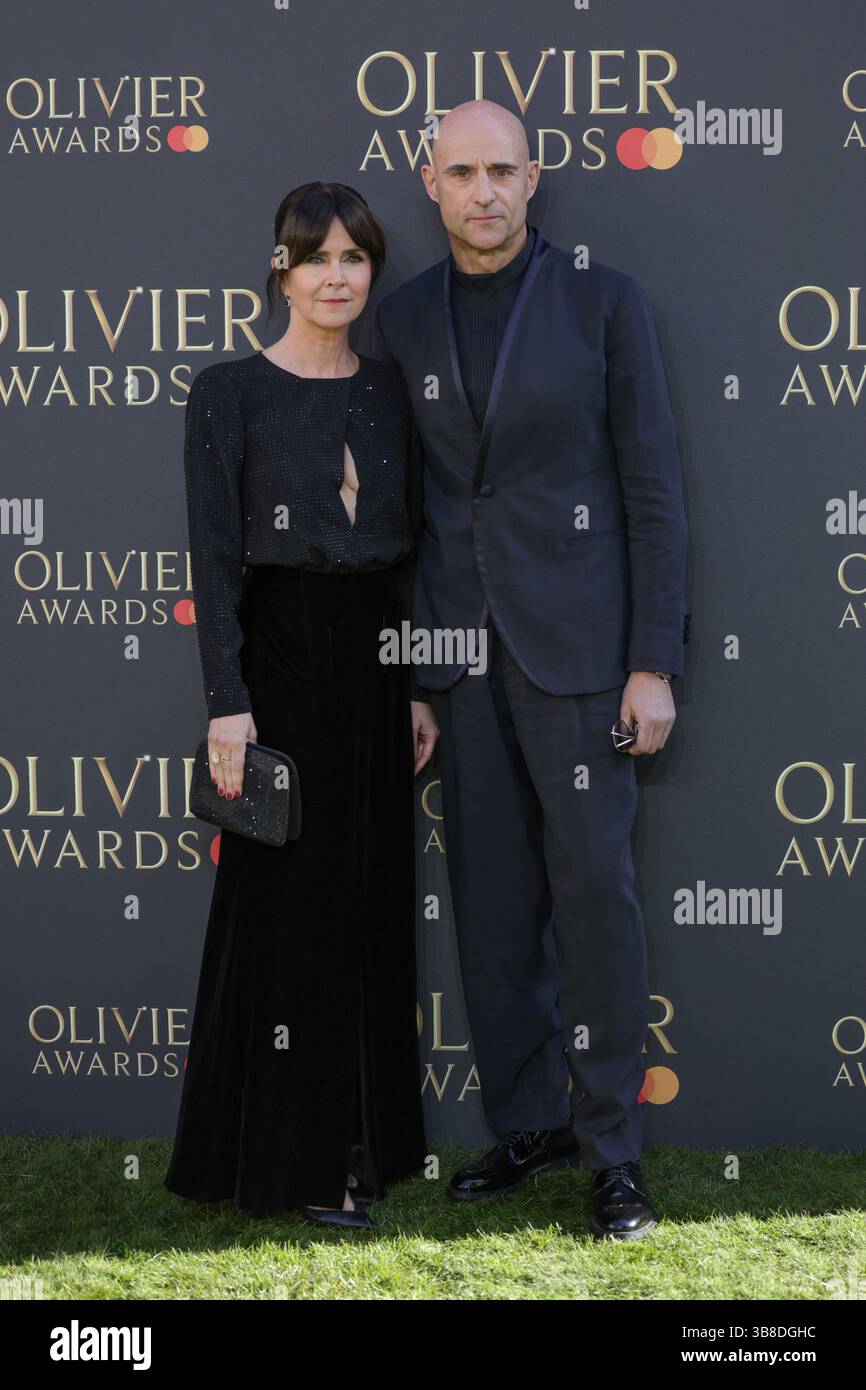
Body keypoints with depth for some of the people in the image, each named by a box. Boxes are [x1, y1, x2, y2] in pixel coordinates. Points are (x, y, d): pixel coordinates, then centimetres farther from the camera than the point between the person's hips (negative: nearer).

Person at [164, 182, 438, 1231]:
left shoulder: (389, 391, 10)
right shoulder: (230, 393, -5)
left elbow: (412, 546, 11)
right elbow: (214, 559, -8)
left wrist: (419, 687, 7)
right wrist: (227, 703, -14)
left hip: (374, 662, 5)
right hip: (282, 657, -5)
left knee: (372, 899, 9)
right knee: (289, 901, 0)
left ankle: (363, 1136, 20)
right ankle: (294, 1155, 10)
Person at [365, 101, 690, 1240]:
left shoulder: (604, 299, -3)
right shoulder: (404, 320, 7)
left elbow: (652, 486, -5)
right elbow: (407, 493, 11)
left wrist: (655, 663, -10)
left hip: (575, 639, -4)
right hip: (460, 644, 4)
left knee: (594, 888, -4)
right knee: (492, 897, 8)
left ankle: (613, 1146, 7)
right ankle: (526, 1124, 21)